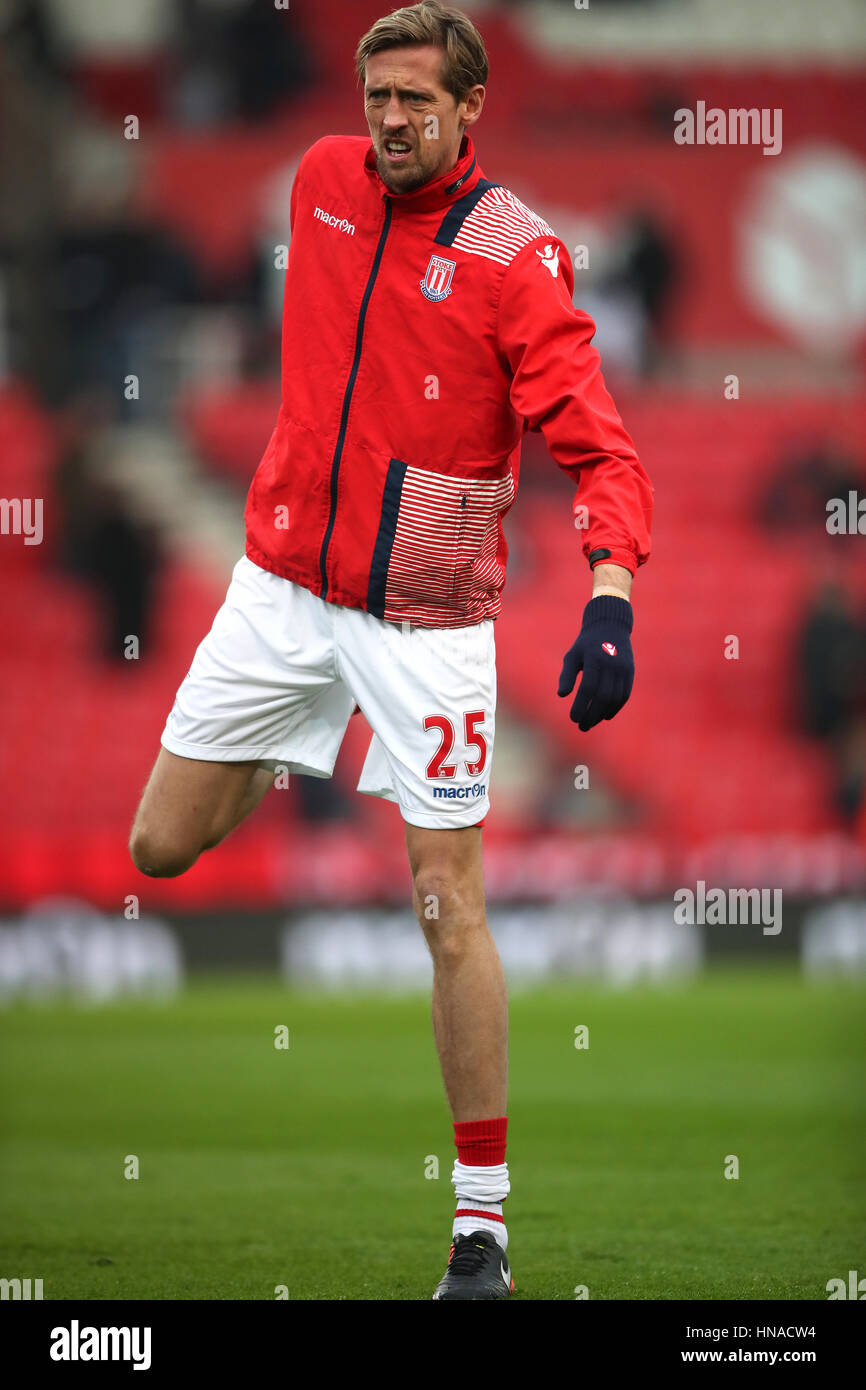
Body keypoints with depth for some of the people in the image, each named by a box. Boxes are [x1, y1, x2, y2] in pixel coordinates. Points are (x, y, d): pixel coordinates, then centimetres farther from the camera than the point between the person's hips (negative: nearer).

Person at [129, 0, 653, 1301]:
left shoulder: (520, 257, -14)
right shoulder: (324, 179, 1)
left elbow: (599, 448, -20)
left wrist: (610, 598, -35)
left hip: (428, 620, -5)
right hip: (286, 583, 5)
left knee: (450, 914, -6)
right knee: (162, 848, 7)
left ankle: (484, 1220, 4)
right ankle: (296, 766, 42)